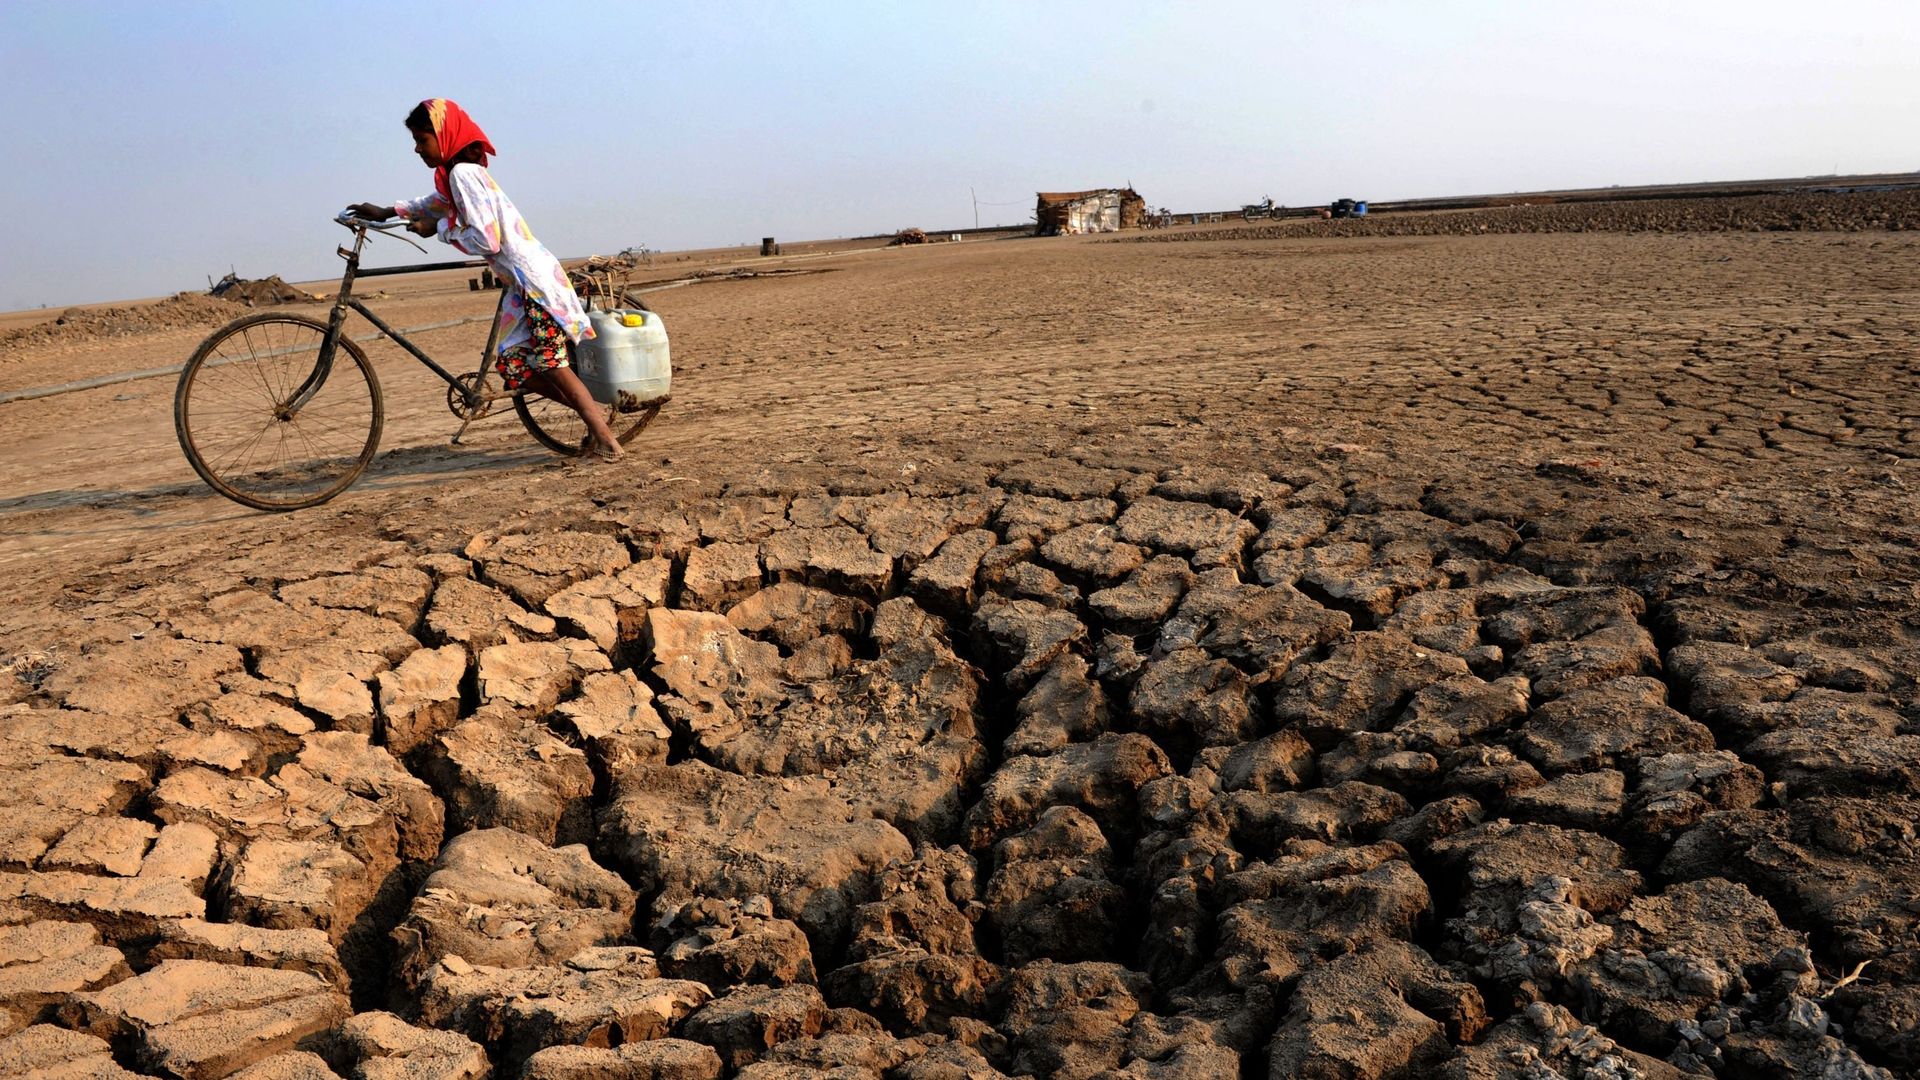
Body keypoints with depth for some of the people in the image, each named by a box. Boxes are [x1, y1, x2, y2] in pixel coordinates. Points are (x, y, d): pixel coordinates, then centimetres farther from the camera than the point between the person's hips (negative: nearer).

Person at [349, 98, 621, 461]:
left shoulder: (462, 173, -14)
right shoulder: (458, 173, 15)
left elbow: (486, 240, -21)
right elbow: (437, 202, 38)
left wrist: (439, 228, -8)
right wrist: (387, 211, 33)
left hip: (534, 281, -10)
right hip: (525, 280, 10)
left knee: (549, 365, -6)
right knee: (513, 366, 10)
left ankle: (605, 439, -3)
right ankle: (594, 412, 13)